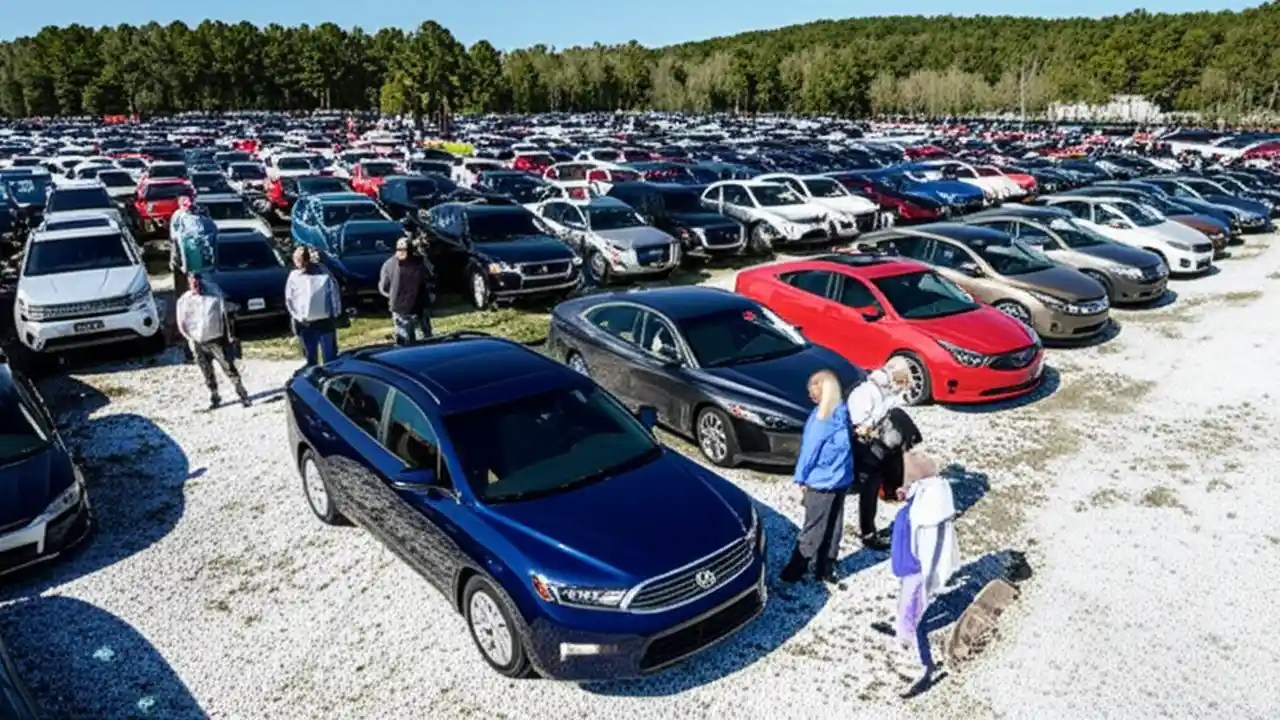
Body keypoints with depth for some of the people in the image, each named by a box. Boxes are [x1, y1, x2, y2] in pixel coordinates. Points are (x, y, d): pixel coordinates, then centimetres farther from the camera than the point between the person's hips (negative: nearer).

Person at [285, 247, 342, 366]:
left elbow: (334, 293, -2)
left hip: (325, 320, -2)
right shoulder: (294, 276, 0)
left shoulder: (322, 272, -7)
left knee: (329, 356, 2)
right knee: (310, 357, 12)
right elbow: (289, 300, 5)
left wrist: (335, 314, -4)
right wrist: (298, 317, -4)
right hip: (304, 324, 2)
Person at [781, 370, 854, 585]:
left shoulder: (822, 417, -20)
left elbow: (811, 449, -14)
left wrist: (802, 478, -3)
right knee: (833, 527, 12)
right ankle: (826, 569, 21)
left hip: (821, 481, -8)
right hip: (840, 480, 8)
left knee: (813, 528, 1)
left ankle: (796, 569, 11)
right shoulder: (843, 412, 5)